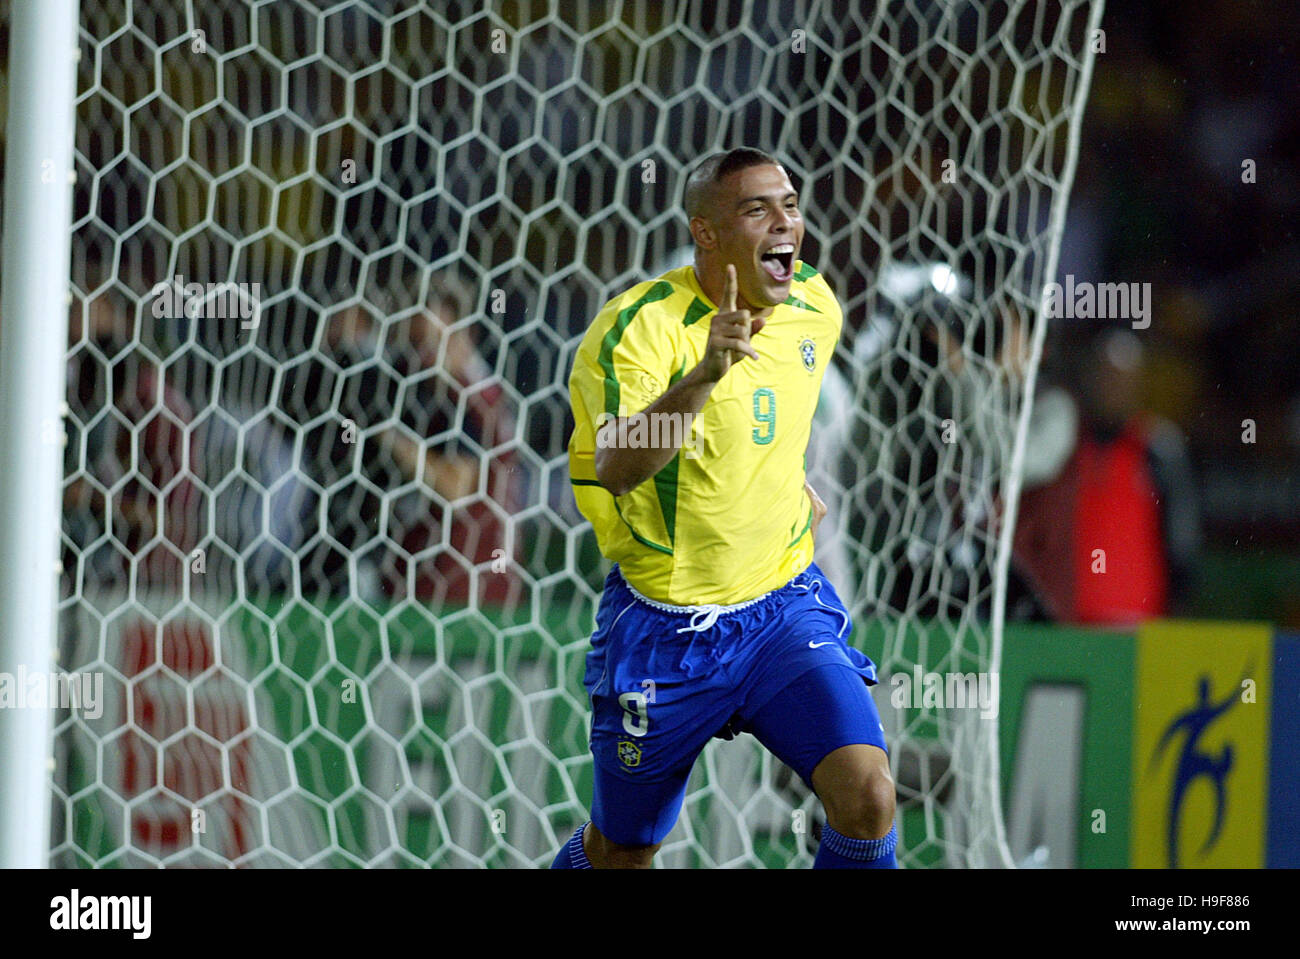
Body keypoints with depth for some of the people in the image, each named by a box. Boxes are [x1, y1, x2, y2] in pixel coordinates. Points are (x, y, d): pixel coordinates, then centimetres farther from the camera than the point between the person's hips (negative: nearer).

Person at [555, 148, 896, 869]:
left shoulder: (816, 309, 1)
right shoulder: (637, 327, -18)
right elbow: (616, 468, -36)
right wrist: (704, 375, -46)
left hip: (784, 605, 3)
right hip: (664, 620, -3)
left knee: (867, 799, -19)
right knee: (620, 855, 10)